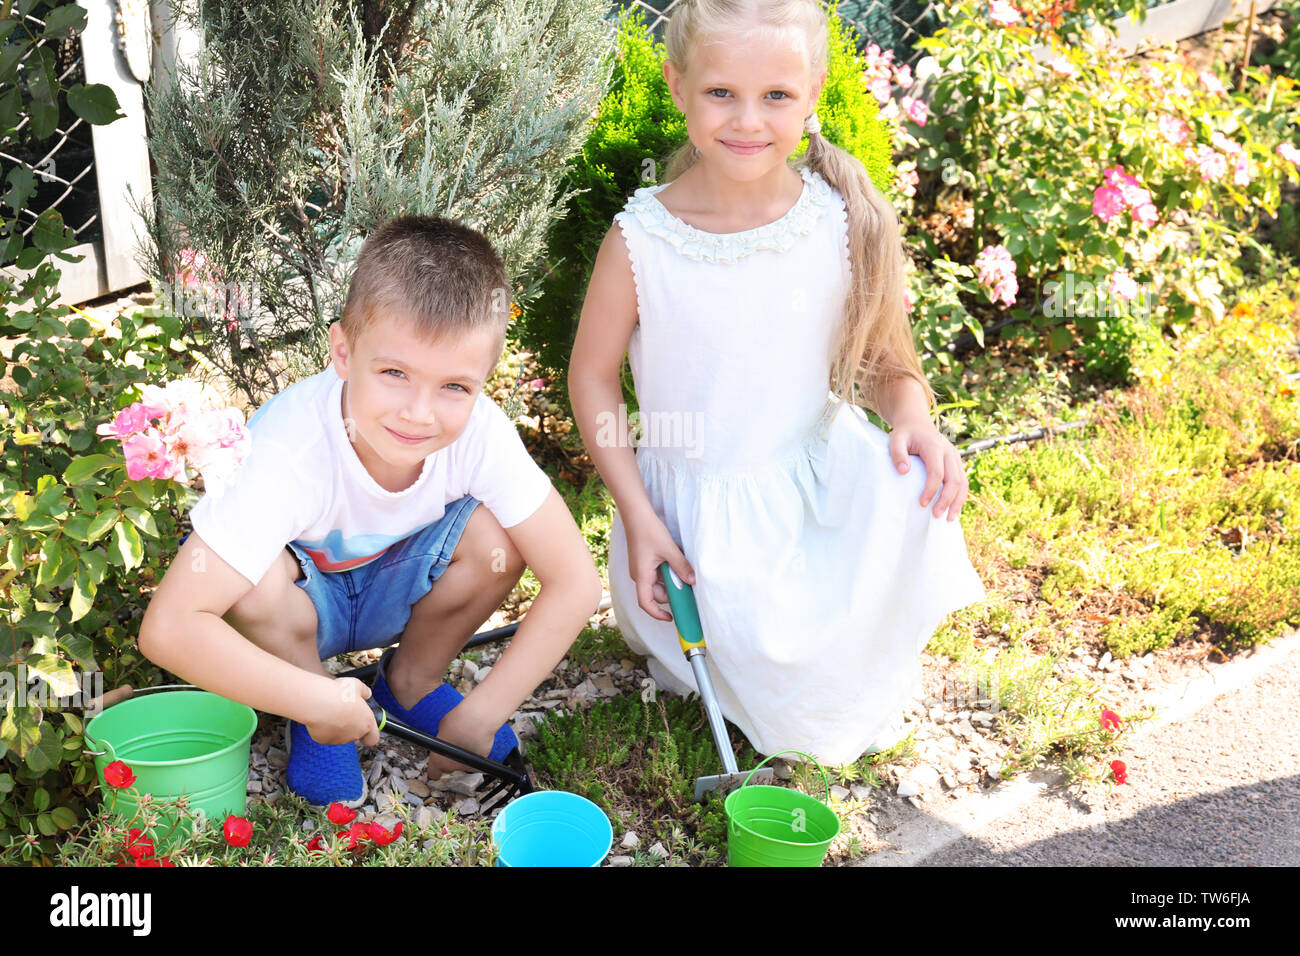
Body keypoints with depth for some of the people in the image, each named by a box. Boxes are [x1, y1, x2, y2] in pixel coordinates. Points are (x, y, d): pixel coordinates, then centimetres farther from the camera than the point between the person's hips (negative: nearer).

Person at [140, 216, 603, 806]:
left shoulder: (479, 431, -29)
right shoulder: (292, 453, -38)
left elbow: (574, 582, -24)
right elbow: (168, 629, -41)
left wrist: (479, 718, -26)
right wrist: (323, 704, -37)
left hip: (391, 588, 3)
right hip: (294, 602, -2)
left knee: (497, 536, -25)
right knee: (259, 582, -35)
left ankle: (412, 682, 4)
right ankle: (317, 728, -3)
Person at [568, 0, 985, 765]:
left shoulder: (844, 225, -11)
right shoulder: (642, 240, -15)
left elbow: (887, 360, 1)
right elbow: (593, 374, -4)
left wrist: (916, 422, -22)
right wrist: (638, 517, -8)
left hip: (818, 470, 2)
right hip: (691, 500, -2)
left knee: (915, 498, -28)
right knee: (768, 687, -13)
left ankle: (859, 699, 4)